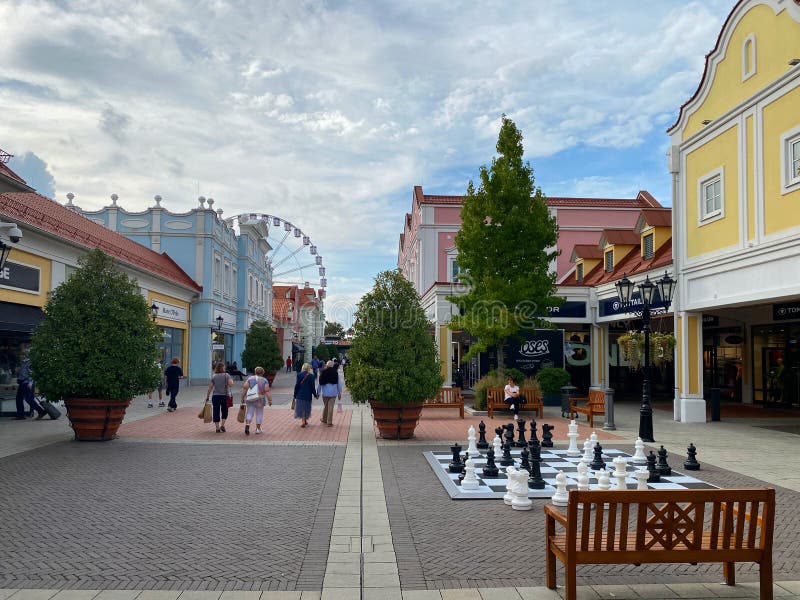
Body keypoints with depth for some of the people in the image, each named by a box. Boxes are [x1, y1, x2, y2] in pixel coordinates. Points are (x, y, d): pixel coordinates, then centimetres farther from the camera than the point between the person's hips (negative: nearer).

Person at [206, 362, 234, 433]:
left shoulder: (213, 376, 4)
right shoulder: (226, 375, -2)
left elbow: (210, 388, 3)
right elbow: (231, 385, -14)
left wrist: (207, 397, 9)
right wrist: (231, 380, 7)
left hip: (215, 396, 1)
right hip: (224, 396, -1)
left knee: (216, 412, 6)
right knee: (224, 411, 15)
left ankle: (217, 428, 6)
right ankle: (222, 425, 2)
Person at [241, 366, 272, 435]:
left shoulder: (250, 378, 4)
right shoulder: (264, 380, -2)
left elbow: (244, 388, -3)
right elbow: (267, 391, -10)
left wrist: (242, 398, 2)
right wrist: (270, 400, -8)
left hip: (250, 399, 1)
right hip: (260, 399, -1)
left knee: (249, 412, 8)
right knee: (259, 413, 10)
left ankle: (247, 424, -14)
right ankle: (258, 429, 12)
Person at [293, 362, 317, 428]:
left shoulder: (299, 375, -7)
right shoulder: (311, 376, -5)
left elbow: (297, 385, -6)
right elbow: (312, 387, -2)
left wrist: (295, 394, 1)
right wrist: (315, 394, 11)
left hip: (300, 394, -1)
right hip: (308, 395, 1)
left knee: (301, 408, 5)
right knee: (306, 408, 15)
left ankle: (303, 421, -5)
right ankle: (305, 420, 23)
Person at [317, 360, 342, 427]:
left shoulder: (323, 372, -3)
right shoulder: (336, 373, -3)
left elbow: (320, 383, 0)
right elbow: (339, 383, 1)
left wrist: (318, 393, 9)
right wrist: (339, 393, 10)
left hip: (325, 392, 1)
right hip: (333, 392, -1)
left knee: (325, 406, 18)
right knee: (331, 407, 1)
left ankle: (324, 419, 34)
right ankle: (329, 422, 3)